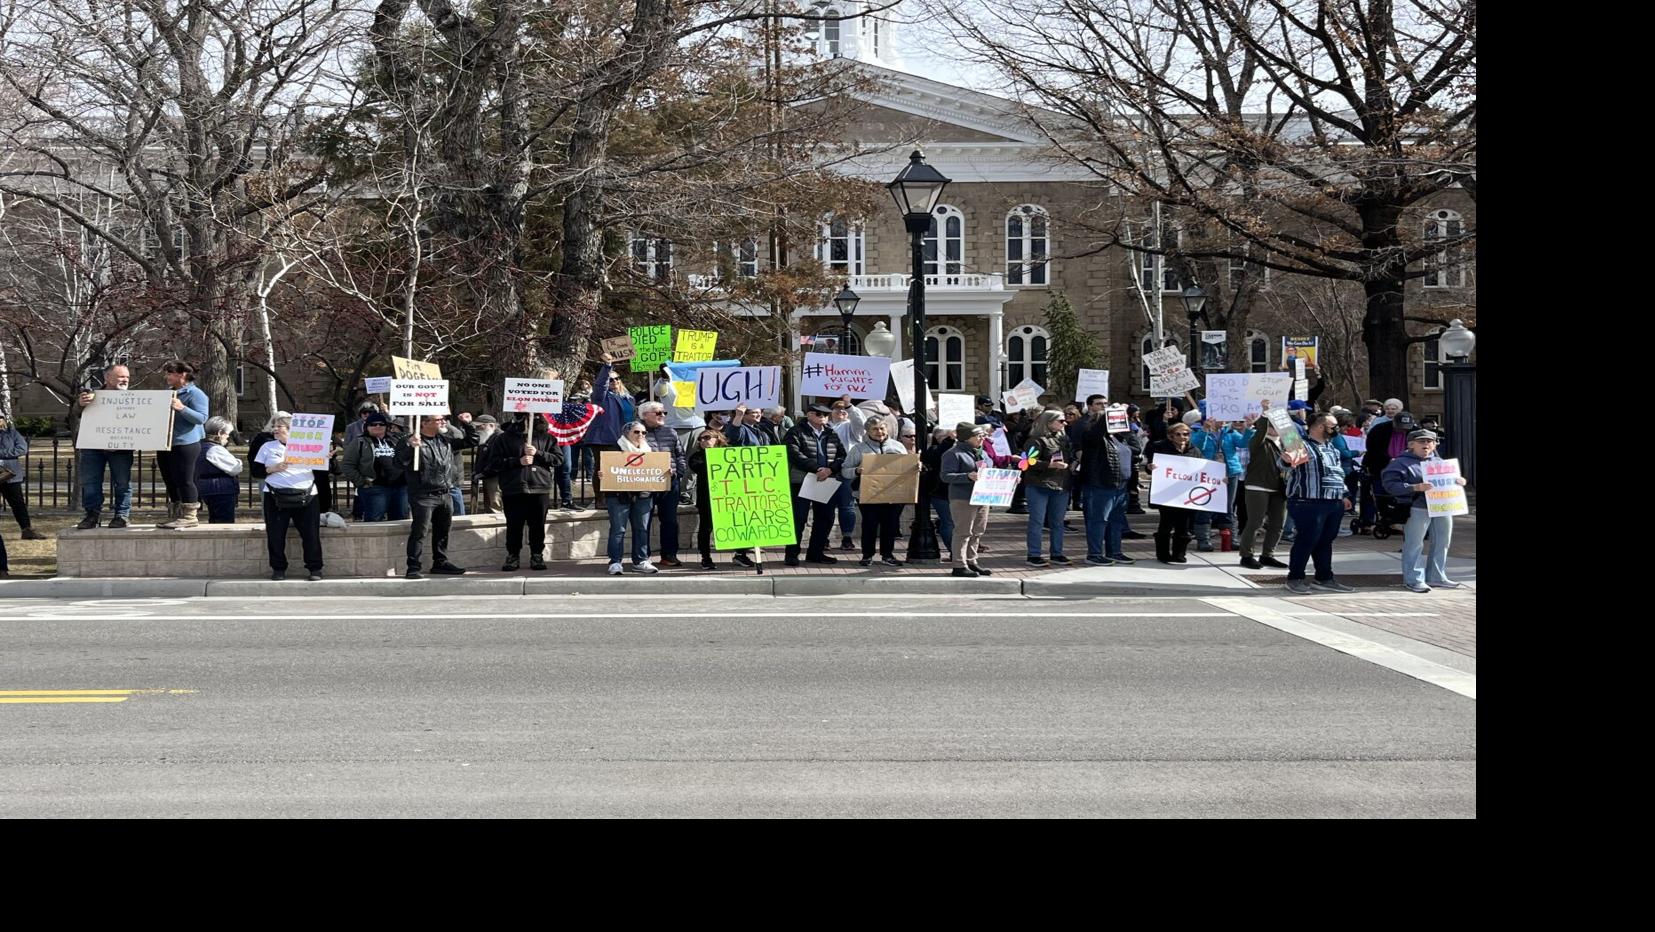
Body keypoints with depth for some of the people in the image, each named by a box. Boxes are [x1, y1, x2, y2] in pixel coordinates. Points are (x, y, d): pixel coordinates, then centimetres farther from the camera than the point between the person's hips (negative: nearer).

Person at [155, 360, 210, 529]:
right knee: (170, 482, 9)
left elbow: (202, 418, -17)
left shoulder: (195, 394, -7)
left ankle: (189, 516, -5)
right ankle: (176, 516, 15)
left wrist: (182, 408, -28)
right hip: (165, 445, 9)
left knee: (184, 480, -9)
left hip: (185, 444, -9)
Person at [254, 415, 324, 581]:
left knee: (311, 533, -4)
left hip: (306, 497, -1)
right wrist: (272, 469, -9)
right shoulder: (268, 447, 13)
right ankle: (278, 568, 11)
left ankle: (315, 568, 5)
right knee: (275, 535, -1)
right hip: (276, 497, 1)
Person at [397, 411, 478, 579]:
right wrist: (410, 446, -36)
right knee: (419, 532, -11)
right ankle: (413, 567, -9)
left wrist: (467, 425, 10)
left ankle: (440, 563, 28)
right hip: (423, 496, -7)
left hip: (446, 495, 7)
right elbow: (400, 461, -21)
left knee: (442, 532, 16)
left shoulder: (446, 440, 14)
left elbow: (471, 442, 24)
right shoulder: (411, 442, -8)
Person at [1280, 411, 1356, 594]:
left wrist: (1342, 496, 26)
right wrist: (1288, 460, -53)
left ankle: (1324, 578, 21)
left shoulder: (1330, 446, 19)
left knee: (1326, 541, 13)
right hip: (1309, 503, -8)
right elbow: (1283, 459, -29)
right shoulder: (1302, 445, -10)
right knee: (1307, 540, -6)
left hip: (1334, 503, 8)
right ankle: (1295, 578, 4)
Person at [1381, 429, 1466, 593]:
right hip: (1417, 509, -7)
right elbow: (1390, 485, -13)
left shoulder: (1438, 462, 18)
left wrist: (1458, 481, 7)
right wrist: (1415, 488, -22)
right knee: (1414, 545, -4)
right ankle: (1413, 580, 4)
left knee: (1442, 543, 12)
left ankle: (1436, 577, 25)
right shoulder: (1400, 463, -4)